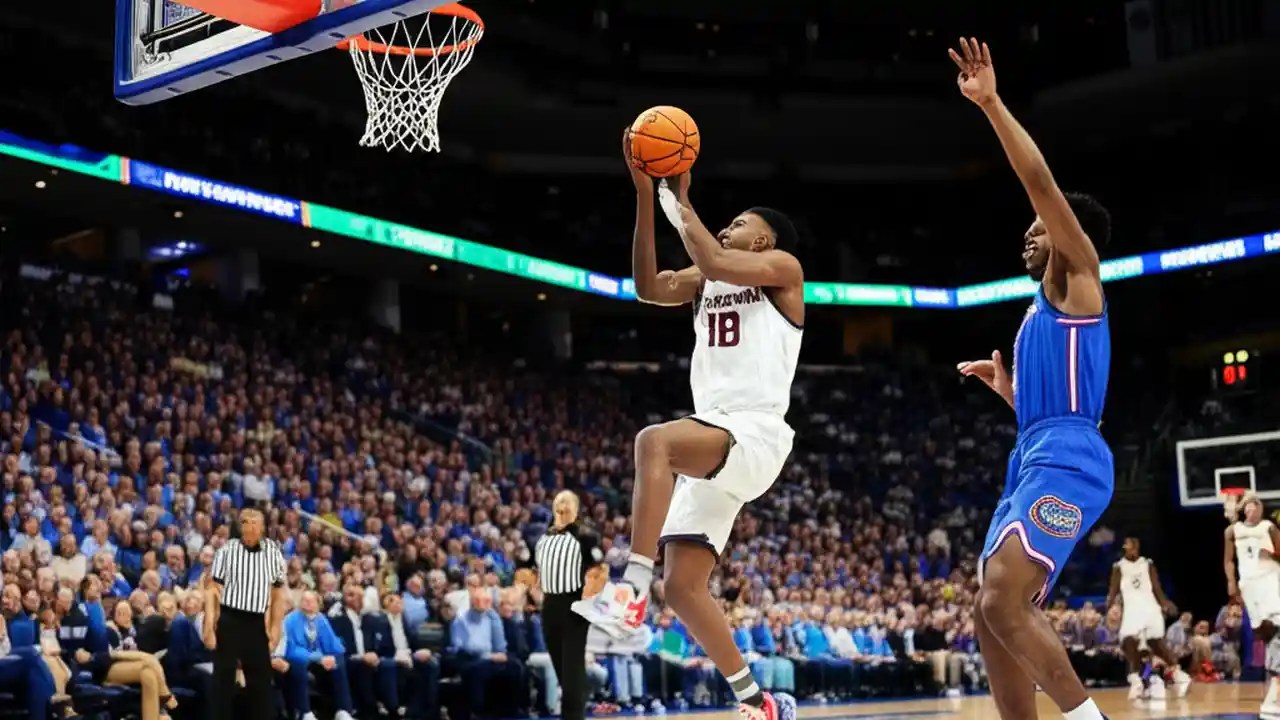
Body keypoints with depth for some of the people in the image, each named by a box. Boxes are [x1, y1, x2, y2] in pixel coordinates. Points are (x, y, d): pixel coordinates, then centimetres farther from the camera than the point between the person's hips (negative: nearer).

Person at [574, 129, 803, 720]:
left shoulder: (782, 268, 4)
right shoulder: (705, 283, 24)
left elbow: (714, 263, -15)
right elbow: (648, 287, 5)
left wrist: (680, 199, -2)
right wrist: (646, 196, 2)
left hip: (755, 434, -8)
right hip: (713, 441, 8)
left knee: (654, 440, -37)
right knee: (683, 586, 2)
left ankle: (631, 590, -42)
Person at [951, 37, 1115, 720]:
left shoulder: (1077, 278, 3)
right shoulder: (1045, 310, 27)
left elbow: (1041, 182, -11)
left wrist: (992, 105, -11)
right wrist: (1006, 387, 25)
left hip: (1066, 462, -10)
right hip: (1034, 461, 10)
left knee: (1004, 600, -23)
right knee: (991, 614, 6)